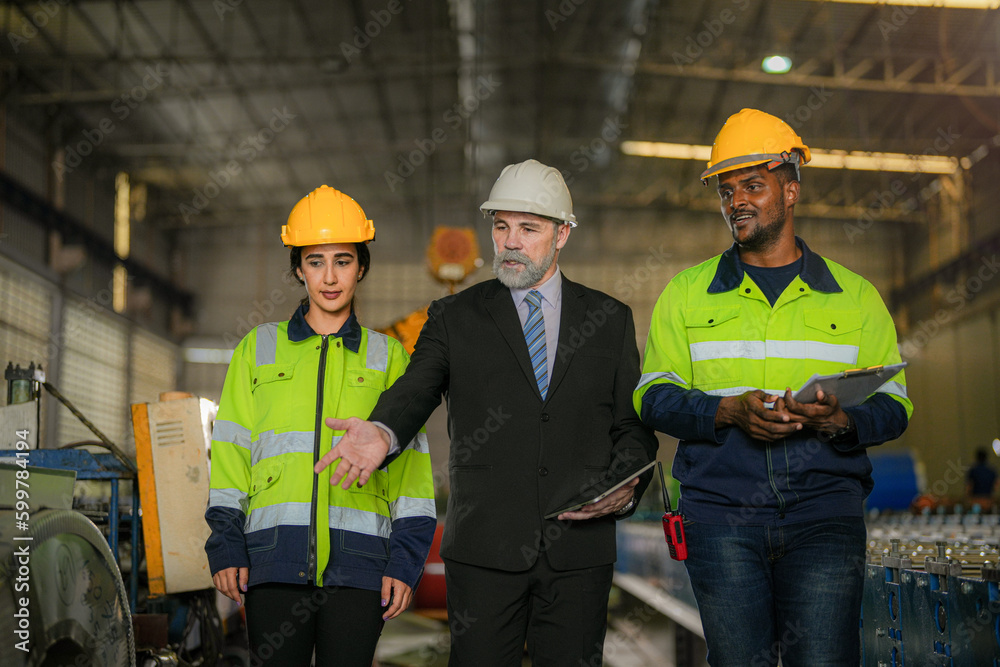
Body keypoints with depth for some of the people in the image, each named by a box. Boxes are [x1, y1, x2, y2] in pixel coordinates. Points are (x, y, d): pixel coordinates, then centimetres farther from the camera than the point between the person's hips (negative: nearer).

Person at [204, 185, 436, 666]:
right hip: (274, 557, 1)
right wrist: (226, 547, 1)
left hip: (357, 561, 0)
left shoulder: (388, 357, 12)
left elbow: (410, 465, 10)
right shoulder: (259, 350, 14)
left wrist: (405, 562, 2)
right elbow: (229, 455, 11)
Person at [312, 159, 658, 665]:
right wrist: (383, 430, -31)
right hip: (483, 548, -1)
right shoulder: (454, 318, 7)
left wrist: (626, 488, -10)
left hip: (579, 547, 1)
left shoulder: (611, 320, 10)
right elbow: (416, 388, -8)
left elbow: (633, 424, 10)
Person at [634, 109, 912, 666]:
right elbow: (654, 396, 6)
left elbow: (894, 405, 9)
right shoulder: (686, 293, 12)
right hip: (720, 511, 0)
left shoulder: (855, 296, 12)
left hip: (825, 512, 0)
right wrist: (729, 411, -13)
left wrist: (840, 419, -14)